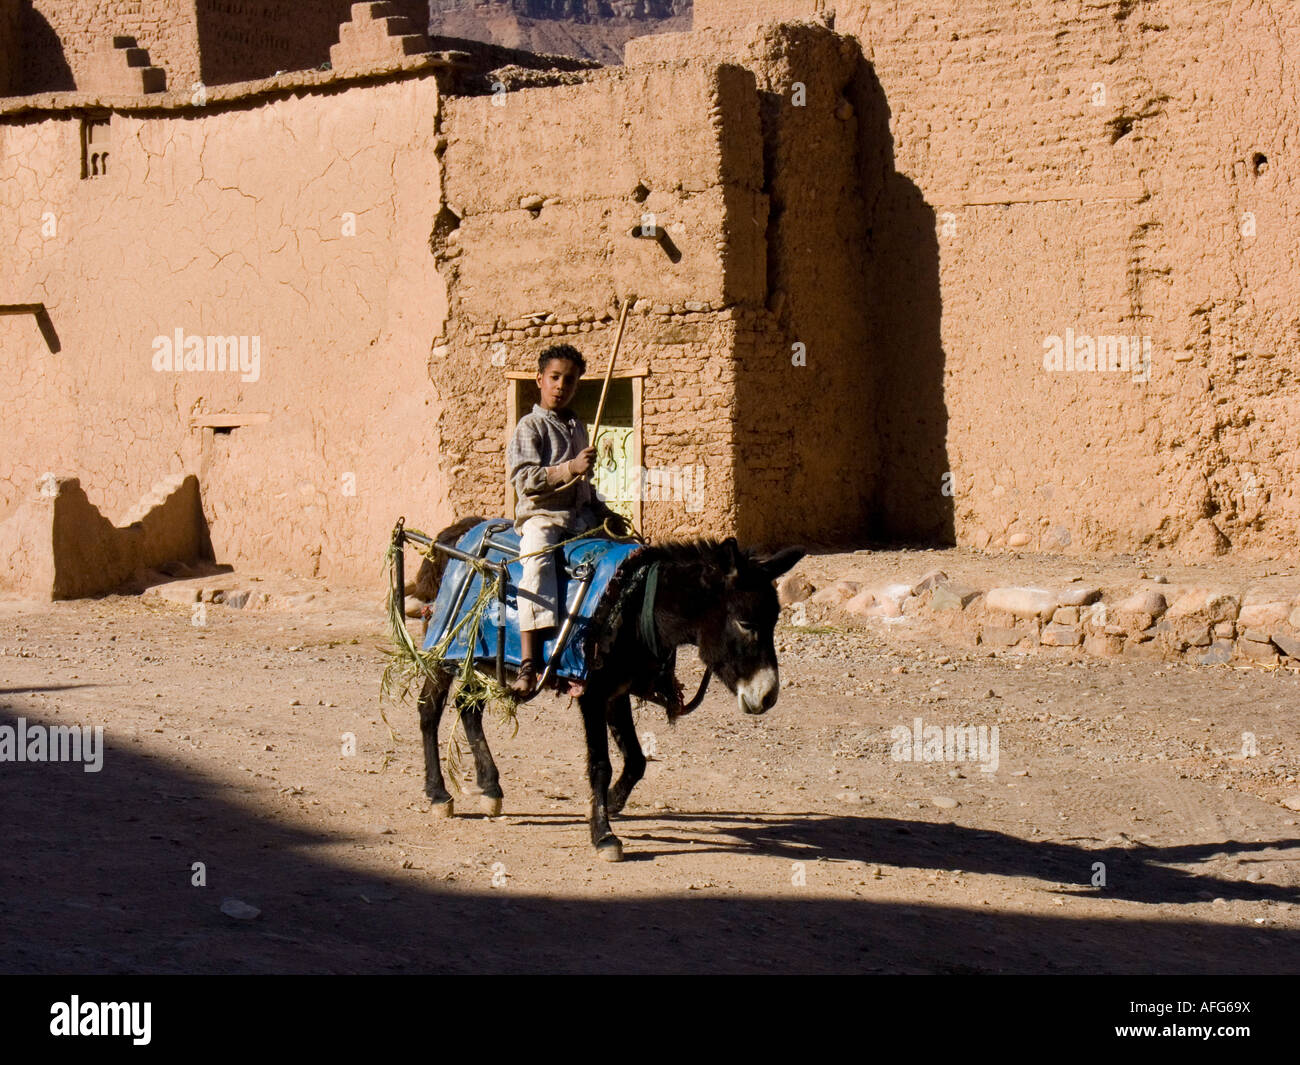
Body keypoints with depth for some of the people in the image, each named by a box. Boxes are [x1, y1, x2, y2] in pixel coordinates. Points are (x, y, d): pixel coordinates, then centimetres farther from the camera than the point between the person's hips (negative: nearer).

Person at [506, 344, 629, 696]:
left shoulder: (577, 427, 20)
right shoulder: (530, 426, -2)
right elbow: (525, 479, -14)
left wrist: (603, 512, 16)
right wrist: (570, 468, -22)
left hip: (580, 517, 7)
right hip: (541, 516, -7)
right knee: (538, 561, -35)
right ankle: (528, 666, -43)